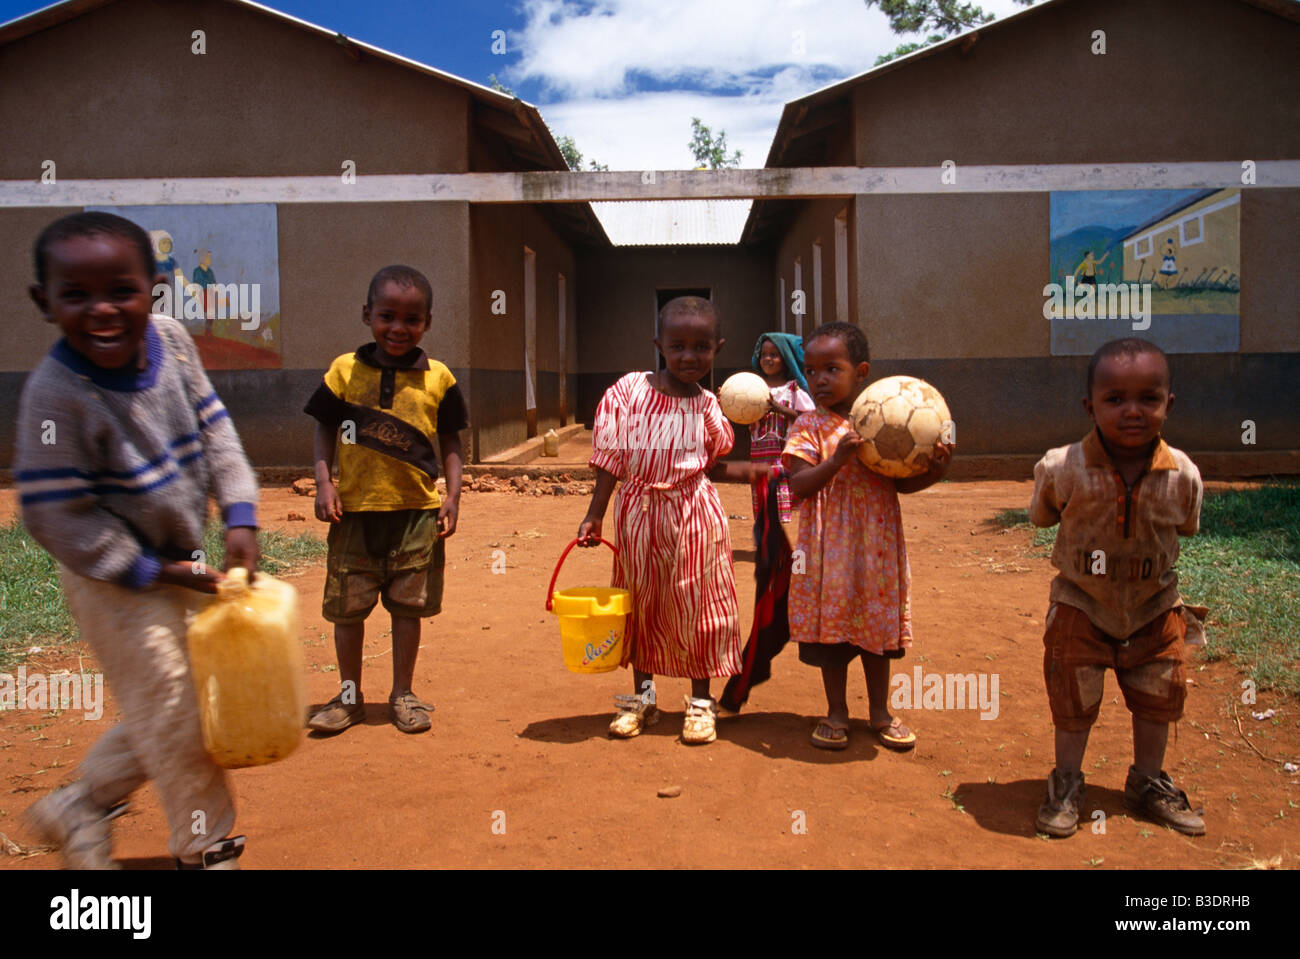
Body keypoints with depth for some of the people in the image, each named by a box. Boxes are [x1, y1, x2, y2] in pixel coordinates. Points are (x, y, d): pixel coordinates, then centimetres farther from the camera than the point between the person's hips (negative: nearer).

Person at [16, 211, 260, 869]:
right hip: (113, 582, -7)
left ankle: (76, 807, 42)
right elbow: (57, 516, -22)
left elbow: (214, 427, 1)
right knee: (176, 719, 5)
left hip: (183, 559, 7)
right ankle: (207, 848, 28)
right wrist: (152, 570, -19)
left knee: (163, 715, 20)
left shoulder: (171, 339, -9)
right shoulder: (56, 394, -26)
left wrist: (239, 514, -8)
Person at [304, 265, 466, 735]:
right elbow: (325, 431, 7)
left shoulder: (437, 379, 0)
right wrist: (323, 482, -5)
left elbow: (450, 443, 6)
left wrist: (453, 494, -4)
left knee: (408, 606, 9)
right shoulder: (345, 370, 1)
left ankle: (402, 694, 25)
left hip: (417, 513, 0)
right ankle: (349, 695, 26)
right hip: (355, 510, 1)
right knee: (347, 607, 8)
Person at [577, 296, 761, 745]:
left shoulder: (707, 406, -1)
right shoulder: (627, 392, -7)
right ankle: (642, 696, 29)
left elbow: (713, 465, 9)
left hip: (693, 513, 0)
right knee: (641, 602, 12)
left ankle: (701, 700, 23)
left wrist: (763, 471, 1)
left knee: (695, 606, 6)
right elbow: (610, 460, -3)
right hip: (639, 511, 0)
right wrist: (594, 515, -2)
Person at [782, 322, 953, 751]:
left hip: (877, 543, 2)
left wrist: (934, 471, -13)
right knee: (832, 626, 6)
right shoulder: (809, 426, -5)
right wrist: (838, 457, -27)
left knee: (877, 627, 13)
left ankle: (880, 712, 30)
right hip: (830, 547, -2)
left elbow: (901, 482, 6)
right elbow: (798, 485, -14)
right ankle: (836, 714, 24)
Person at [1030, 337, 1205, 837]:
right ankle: (1067, 782, 27)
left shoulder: (1182, 475, -16)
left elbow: (1185, 526, 5)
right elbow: (1041, 515, 0)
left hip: (1154, 608, 3)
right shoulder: (1062, 468, -22)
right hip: (1081, 606, -2)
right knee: (1073, 701, 6)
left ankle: (1148, 782, 36)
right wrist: (1085, 549, -1)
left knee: (1158, 699, 15)